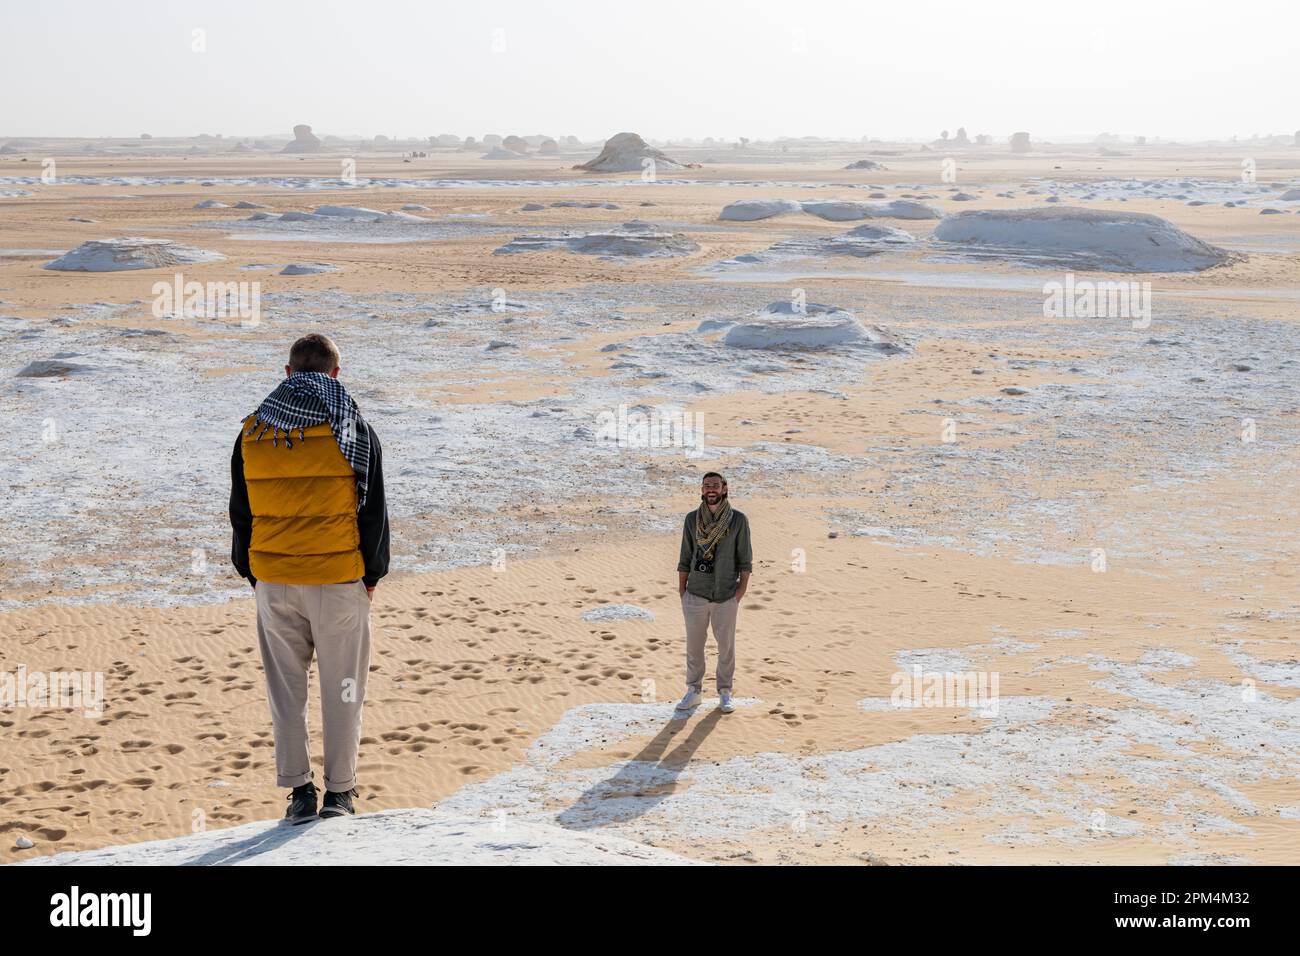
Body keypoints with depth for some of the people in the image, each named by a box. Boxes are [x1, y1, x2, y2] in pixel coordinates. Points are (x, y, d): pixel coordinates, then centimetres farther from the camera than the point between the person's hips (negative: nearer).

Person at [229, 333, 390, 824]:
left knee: (286, 689, 10)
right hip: (340, 579, -2)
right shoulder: (354, 429, -3)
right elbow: (373, 508, -1)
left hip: (274, 580, 2)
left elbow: (241, 511, 9)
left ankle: (298, 788, 11)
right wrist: (372, 573, 8)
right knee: (341, 689, 6)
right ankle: (340, 790, 10)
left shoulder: (253, 431, 5)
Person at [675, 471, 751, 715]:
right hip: (696, 596, 2)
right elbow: (685, 559, 7)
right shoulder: (692, 519, 3)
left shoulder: (738, 520, -3)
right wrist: (682, 592, 5)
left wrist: (741, 591, -7)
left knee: (726, 646, 7)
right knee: (694, 646, 8)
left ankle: (724, 693, 19)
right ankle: (693, 692, 19)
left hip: (726, 597, -2)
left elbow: (745, 559, -1)